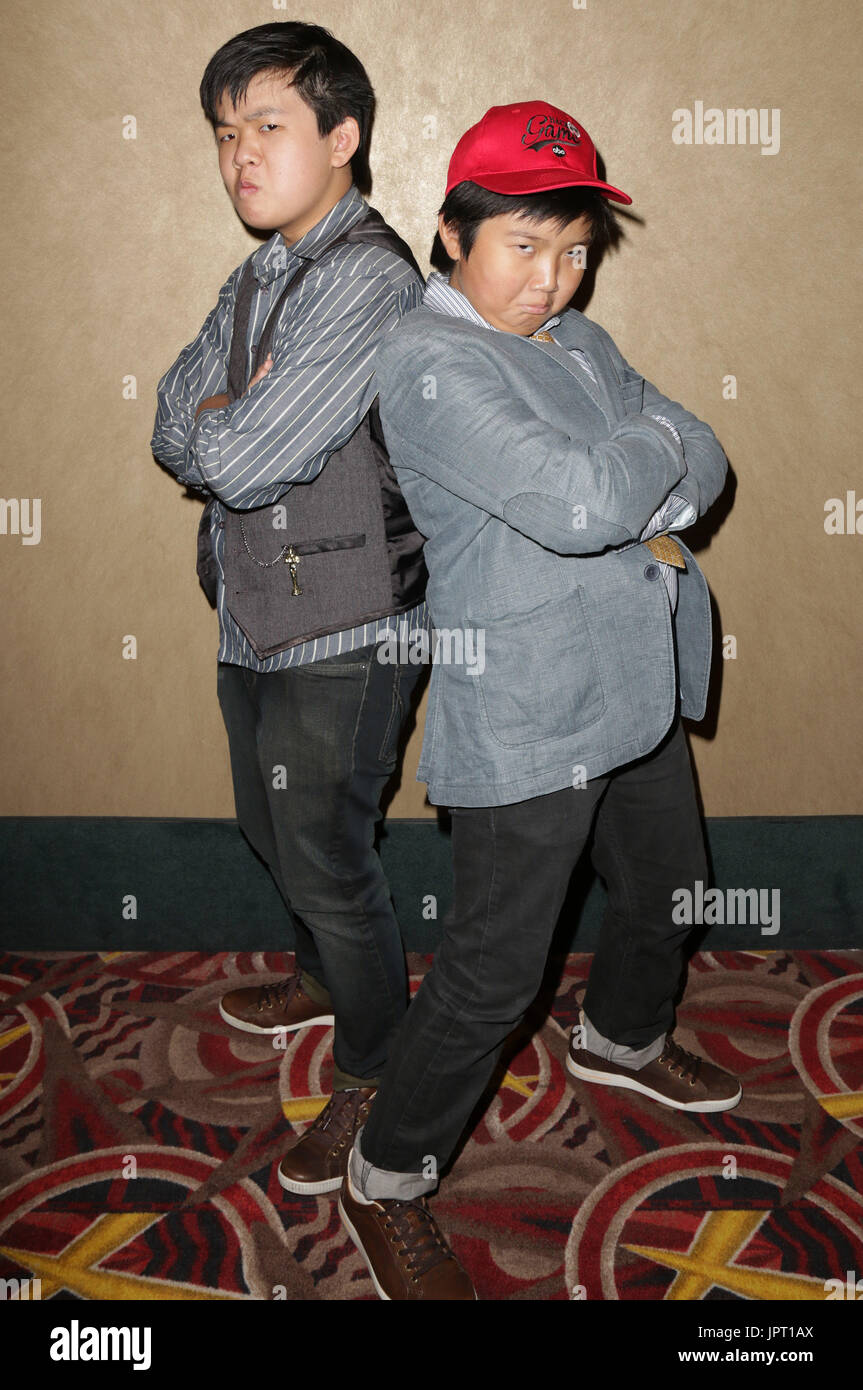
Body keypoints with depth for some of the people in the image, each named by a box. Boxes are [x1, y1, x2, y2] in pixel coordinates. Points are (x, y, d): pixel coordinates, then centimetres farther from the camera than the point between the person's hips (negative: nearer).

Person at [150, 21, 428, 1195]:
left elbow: (244, 461, -27)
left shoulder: (369, 278, -20)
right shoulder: (259, 280, 11)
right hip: (256, 617, 9)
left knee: (326, 859, 3)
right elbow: (175, 428, 7)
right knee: (272, 830, 23)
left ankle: (374, 1073, 26)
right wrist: (230, 421, -14)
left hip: (343, 635, -9)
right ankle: (327, 976, 50)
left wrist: (211, 427, -6)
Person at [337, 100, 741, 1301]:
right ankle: (385, 1183, 19)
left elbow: (705, 465, 7)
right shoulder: (430, 360, -16)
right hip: (523, 716, -9)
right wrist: (657, 447, -8)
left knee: (668, 889, 25)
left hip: (636, 690, 9)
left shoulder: (581, 343, 12)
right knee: (496, 968, -2)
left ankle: (621, 1038, 55)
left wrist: (641, 509, -14)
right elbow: (574, 500, -28)